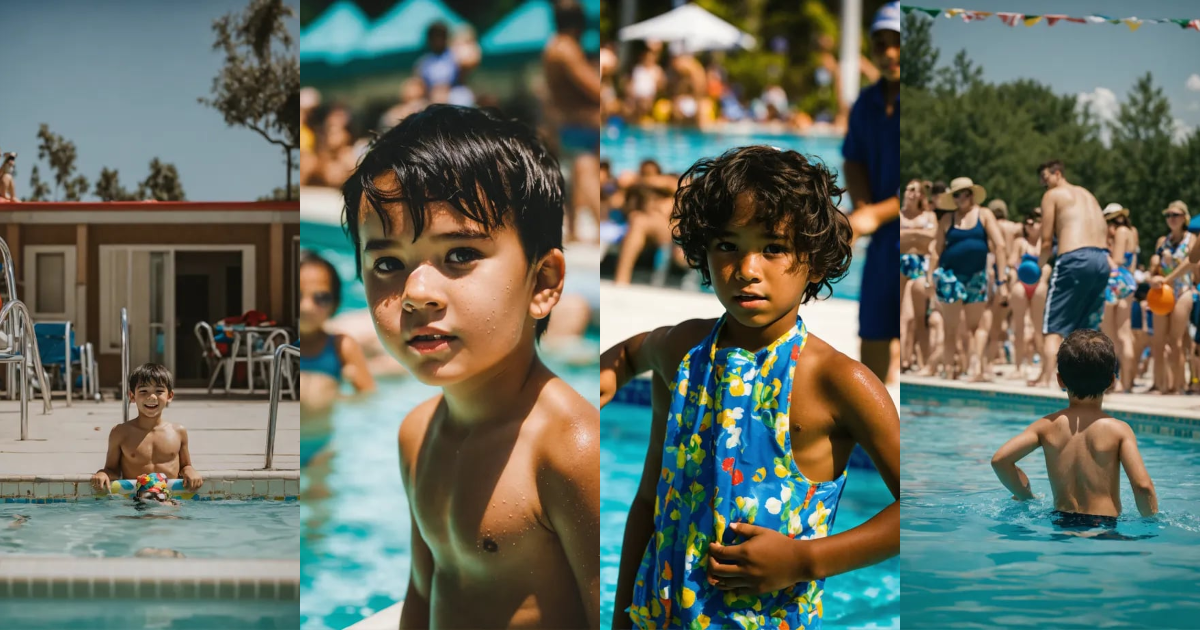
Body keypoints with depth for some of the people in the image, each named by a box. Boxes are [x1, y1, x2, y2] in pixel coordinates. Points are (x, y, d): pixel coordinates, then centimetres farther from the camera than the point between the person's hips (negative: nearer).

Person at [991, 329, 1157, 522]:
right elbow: (1142, 485, -13)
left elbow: (999, 459, -4)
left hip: (1061, 521, 3)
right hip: (1105, 524, -3)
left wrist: (1026, 497, 12)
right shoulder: (1118, 430, -3)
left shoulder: (1047, 426, 4)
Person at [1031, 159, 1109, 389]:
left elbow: (1047, 242, 0)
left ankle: (1045, 378, -11)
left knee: (1054, 325, -2)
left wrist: (1039, 265, 16)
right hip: (1102, 260, 6)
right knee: (1087, 326, 13)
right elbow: (1105, 234, 19)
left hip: (1074, 258, -6)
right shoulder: (1087, 195, 26)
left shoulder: (1052, 195, 6)